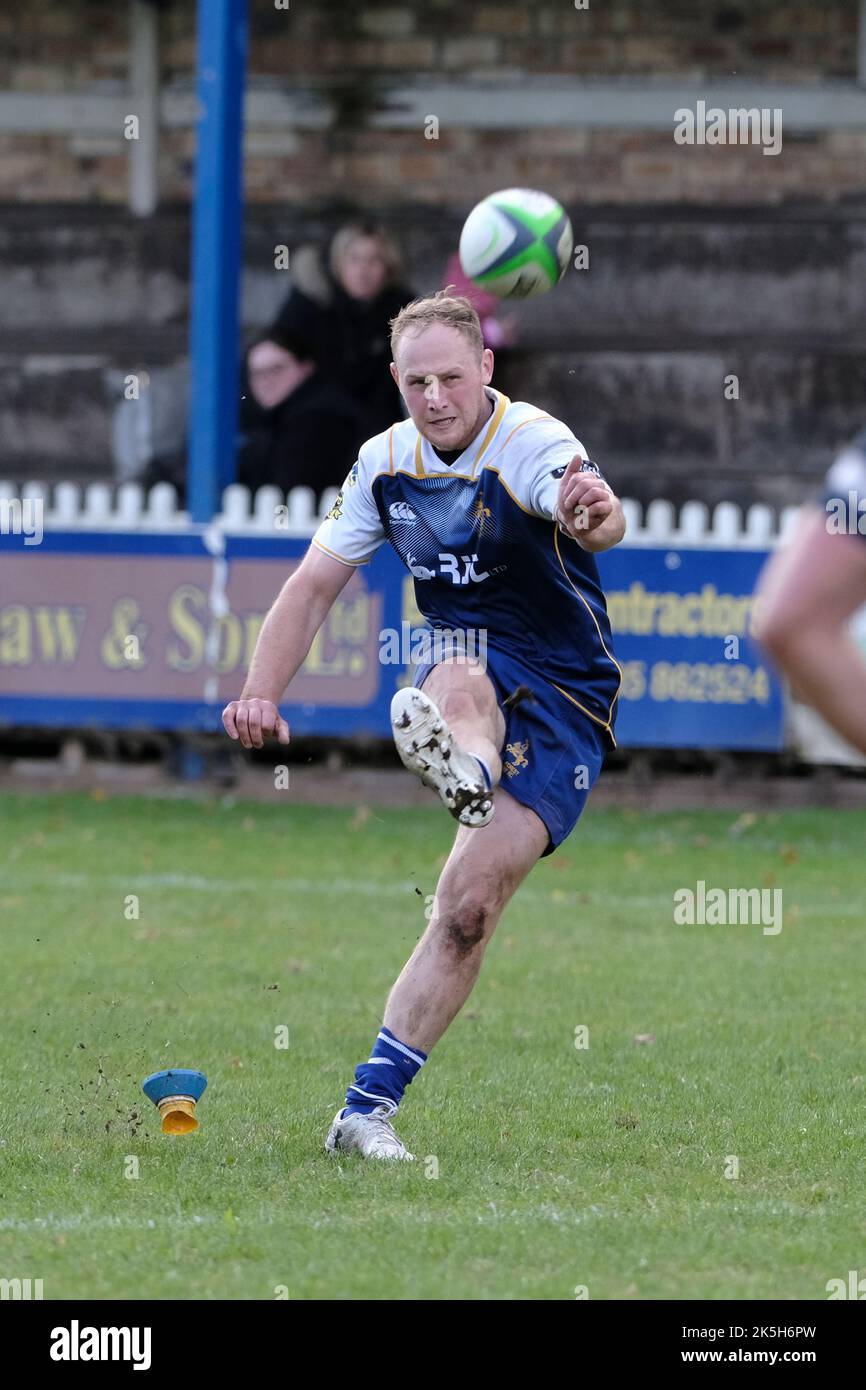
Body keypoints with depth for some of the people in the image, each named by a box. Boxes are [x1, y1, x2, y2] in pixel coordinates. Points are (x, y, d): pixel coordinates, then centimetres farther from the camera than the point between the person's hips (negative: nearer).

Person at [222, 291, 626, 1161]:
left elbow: (600, 519, -41)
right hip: (467, 665, 3)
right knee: (460, 673, -37)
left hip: (564, 704, -3)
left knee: (468, 909, -17)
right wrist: (260, 694, -6)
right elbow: (313, 587, 10)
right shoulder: (386, 462, 2)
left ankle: (367, 1110, -12)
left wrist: (596, 515, -67)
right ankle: (462, 769, -75)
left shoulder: (534, 445, -17)